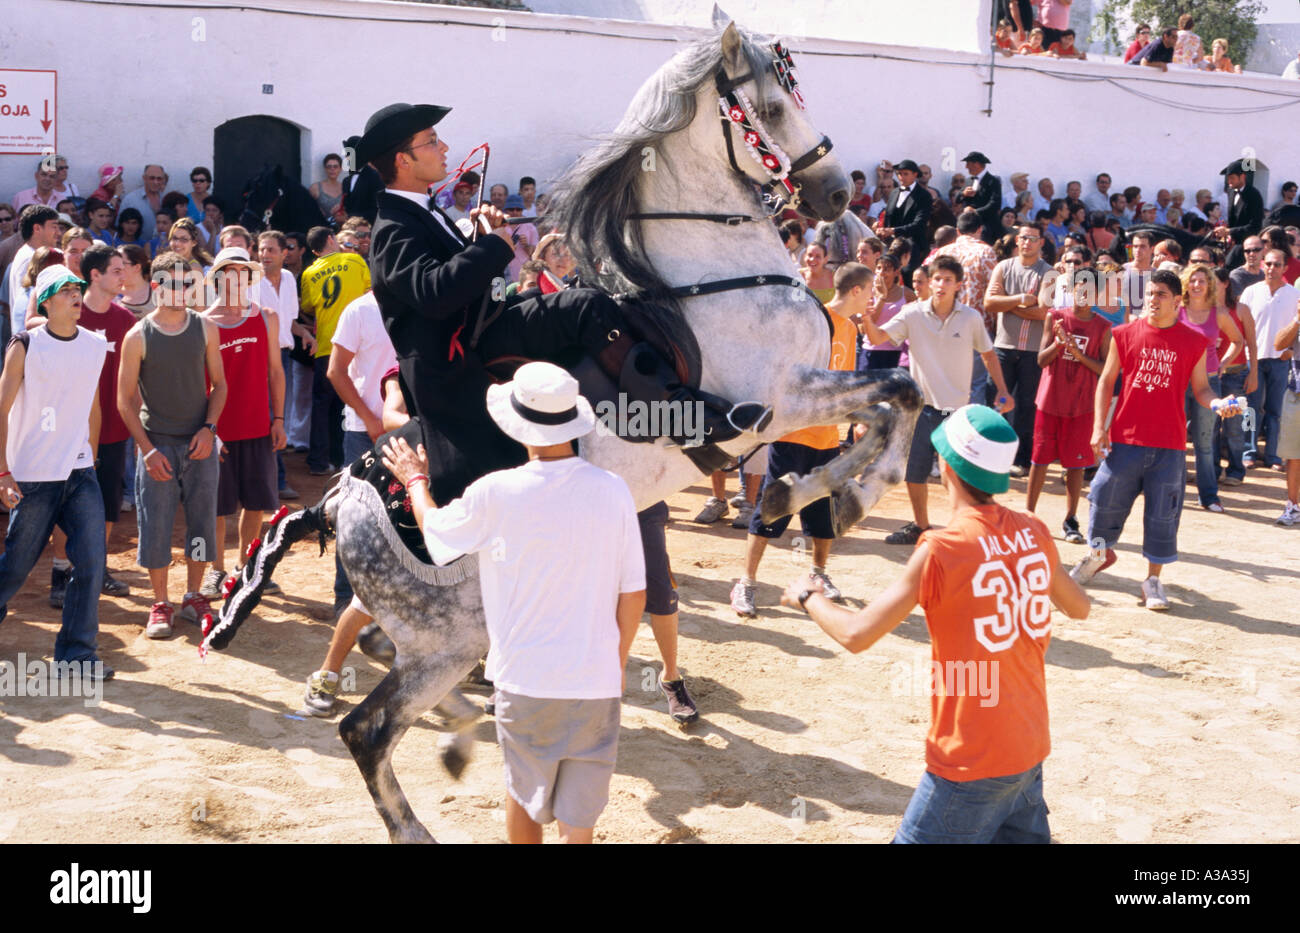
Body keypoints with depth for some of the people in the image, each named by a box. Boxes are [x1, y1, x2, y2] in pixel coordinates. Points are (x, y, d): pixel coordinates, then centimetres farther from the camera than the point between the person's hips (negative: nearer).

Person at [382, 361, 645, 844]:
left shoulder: (495, 494, -12)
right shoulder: (612, 491, -6)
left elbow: (435, 531, 9)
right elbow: (634, 594, 1)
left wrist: (414, 481, 29)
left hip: (525, 678, -1)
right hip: (596, 680, 1)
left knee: (524, 793, 22)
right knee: (578, 818, 9)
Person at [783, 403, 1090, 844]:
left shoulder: (940, 551, -20)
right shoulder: (1035, 534, -1)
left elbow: (856, 635, -16)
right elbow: (1079, 608, 18)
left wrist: (808, 597, 2)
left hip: (971, 763, -7)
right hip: (1030, 749, 7)